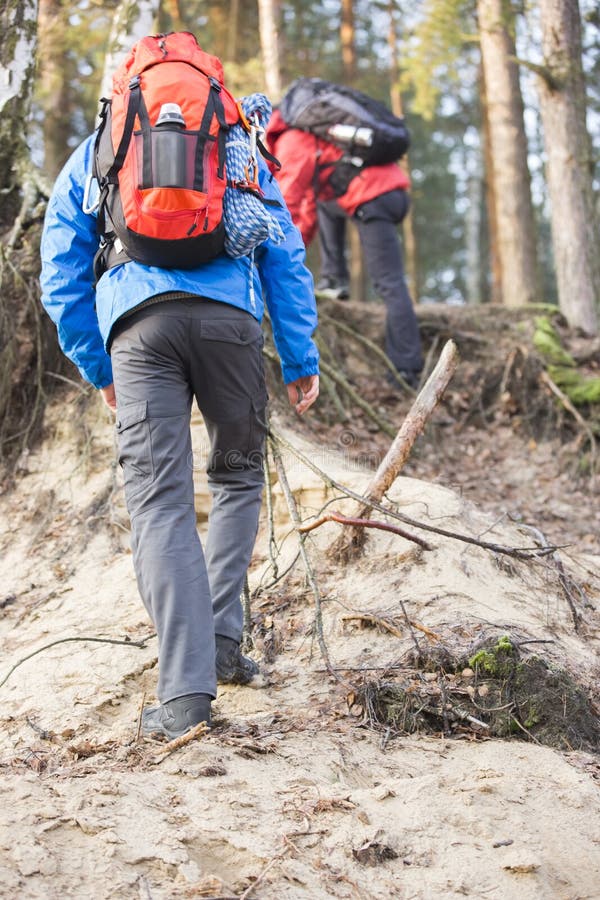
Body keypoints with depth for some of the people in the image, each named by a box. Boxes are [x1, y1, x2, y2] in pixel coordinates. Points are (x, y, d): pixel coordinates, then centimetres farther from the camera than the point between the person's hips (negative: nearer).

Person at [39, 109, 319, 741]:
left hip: (140, 323, -1)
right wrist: (301, 361, 17)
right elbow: (285, 257, 19)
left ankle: (185, 694, -13)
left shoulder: (89, 157, 26)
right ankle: (221, 637, 11)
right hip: (230, 316, 1)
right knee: (237, 477, 20)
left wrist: (97, 369, 25)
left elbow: (60, 275, 20)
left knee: (159, 504, -5)